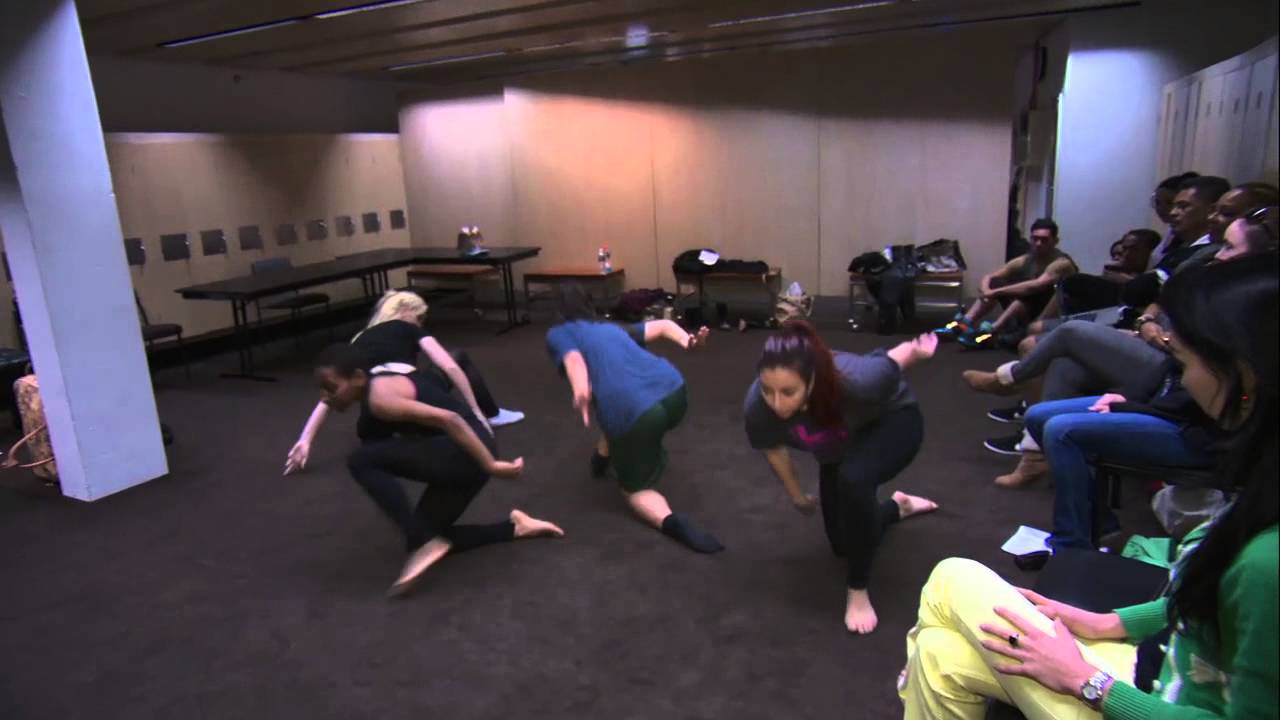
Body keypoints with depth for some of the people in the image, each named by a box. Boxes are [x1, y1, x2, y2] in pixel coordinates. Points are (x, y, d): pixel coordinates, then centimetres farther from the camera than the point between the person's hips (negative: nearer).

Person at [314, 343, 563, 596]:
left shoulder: (380, 398, -18)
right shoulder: (378, 382, 13)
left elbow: (448, 419, -26)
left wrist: (491, 465, -25)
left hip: (467, 452, -10)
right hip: (456, 455, 10)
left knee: (362, 460, -19)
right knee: (425, 537, 12)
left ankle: (426, 543, -15)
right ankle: (513, 527, 17)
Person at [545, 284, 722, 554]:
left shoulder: (558, 334, 16)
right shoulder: (612, 328, 32)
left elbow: (574, 360, -6)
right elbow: (663, 325, 25)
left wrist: (580, 394, -23)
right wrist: (688, 342, 10)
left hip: (634, 413, -6)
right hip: (674, 392, 6)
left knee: (637, 488, 15)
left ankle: (671, 521, -12)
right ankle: (605, 455, 51)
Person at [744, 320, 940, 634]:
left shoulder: (857, 380, -45)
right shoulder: (757, 405, -35)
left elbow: (893, 361, -21)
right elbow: (774, 451, -11)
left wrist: (918, 351, 2)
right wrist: (798, 498, 6)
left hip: (892, 423, -4)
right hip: (840, 448, 4)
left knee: (853, 479, -37)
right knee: (842, 545, 14)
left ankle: (858, 591, -15)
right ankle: (898, 506, 45)